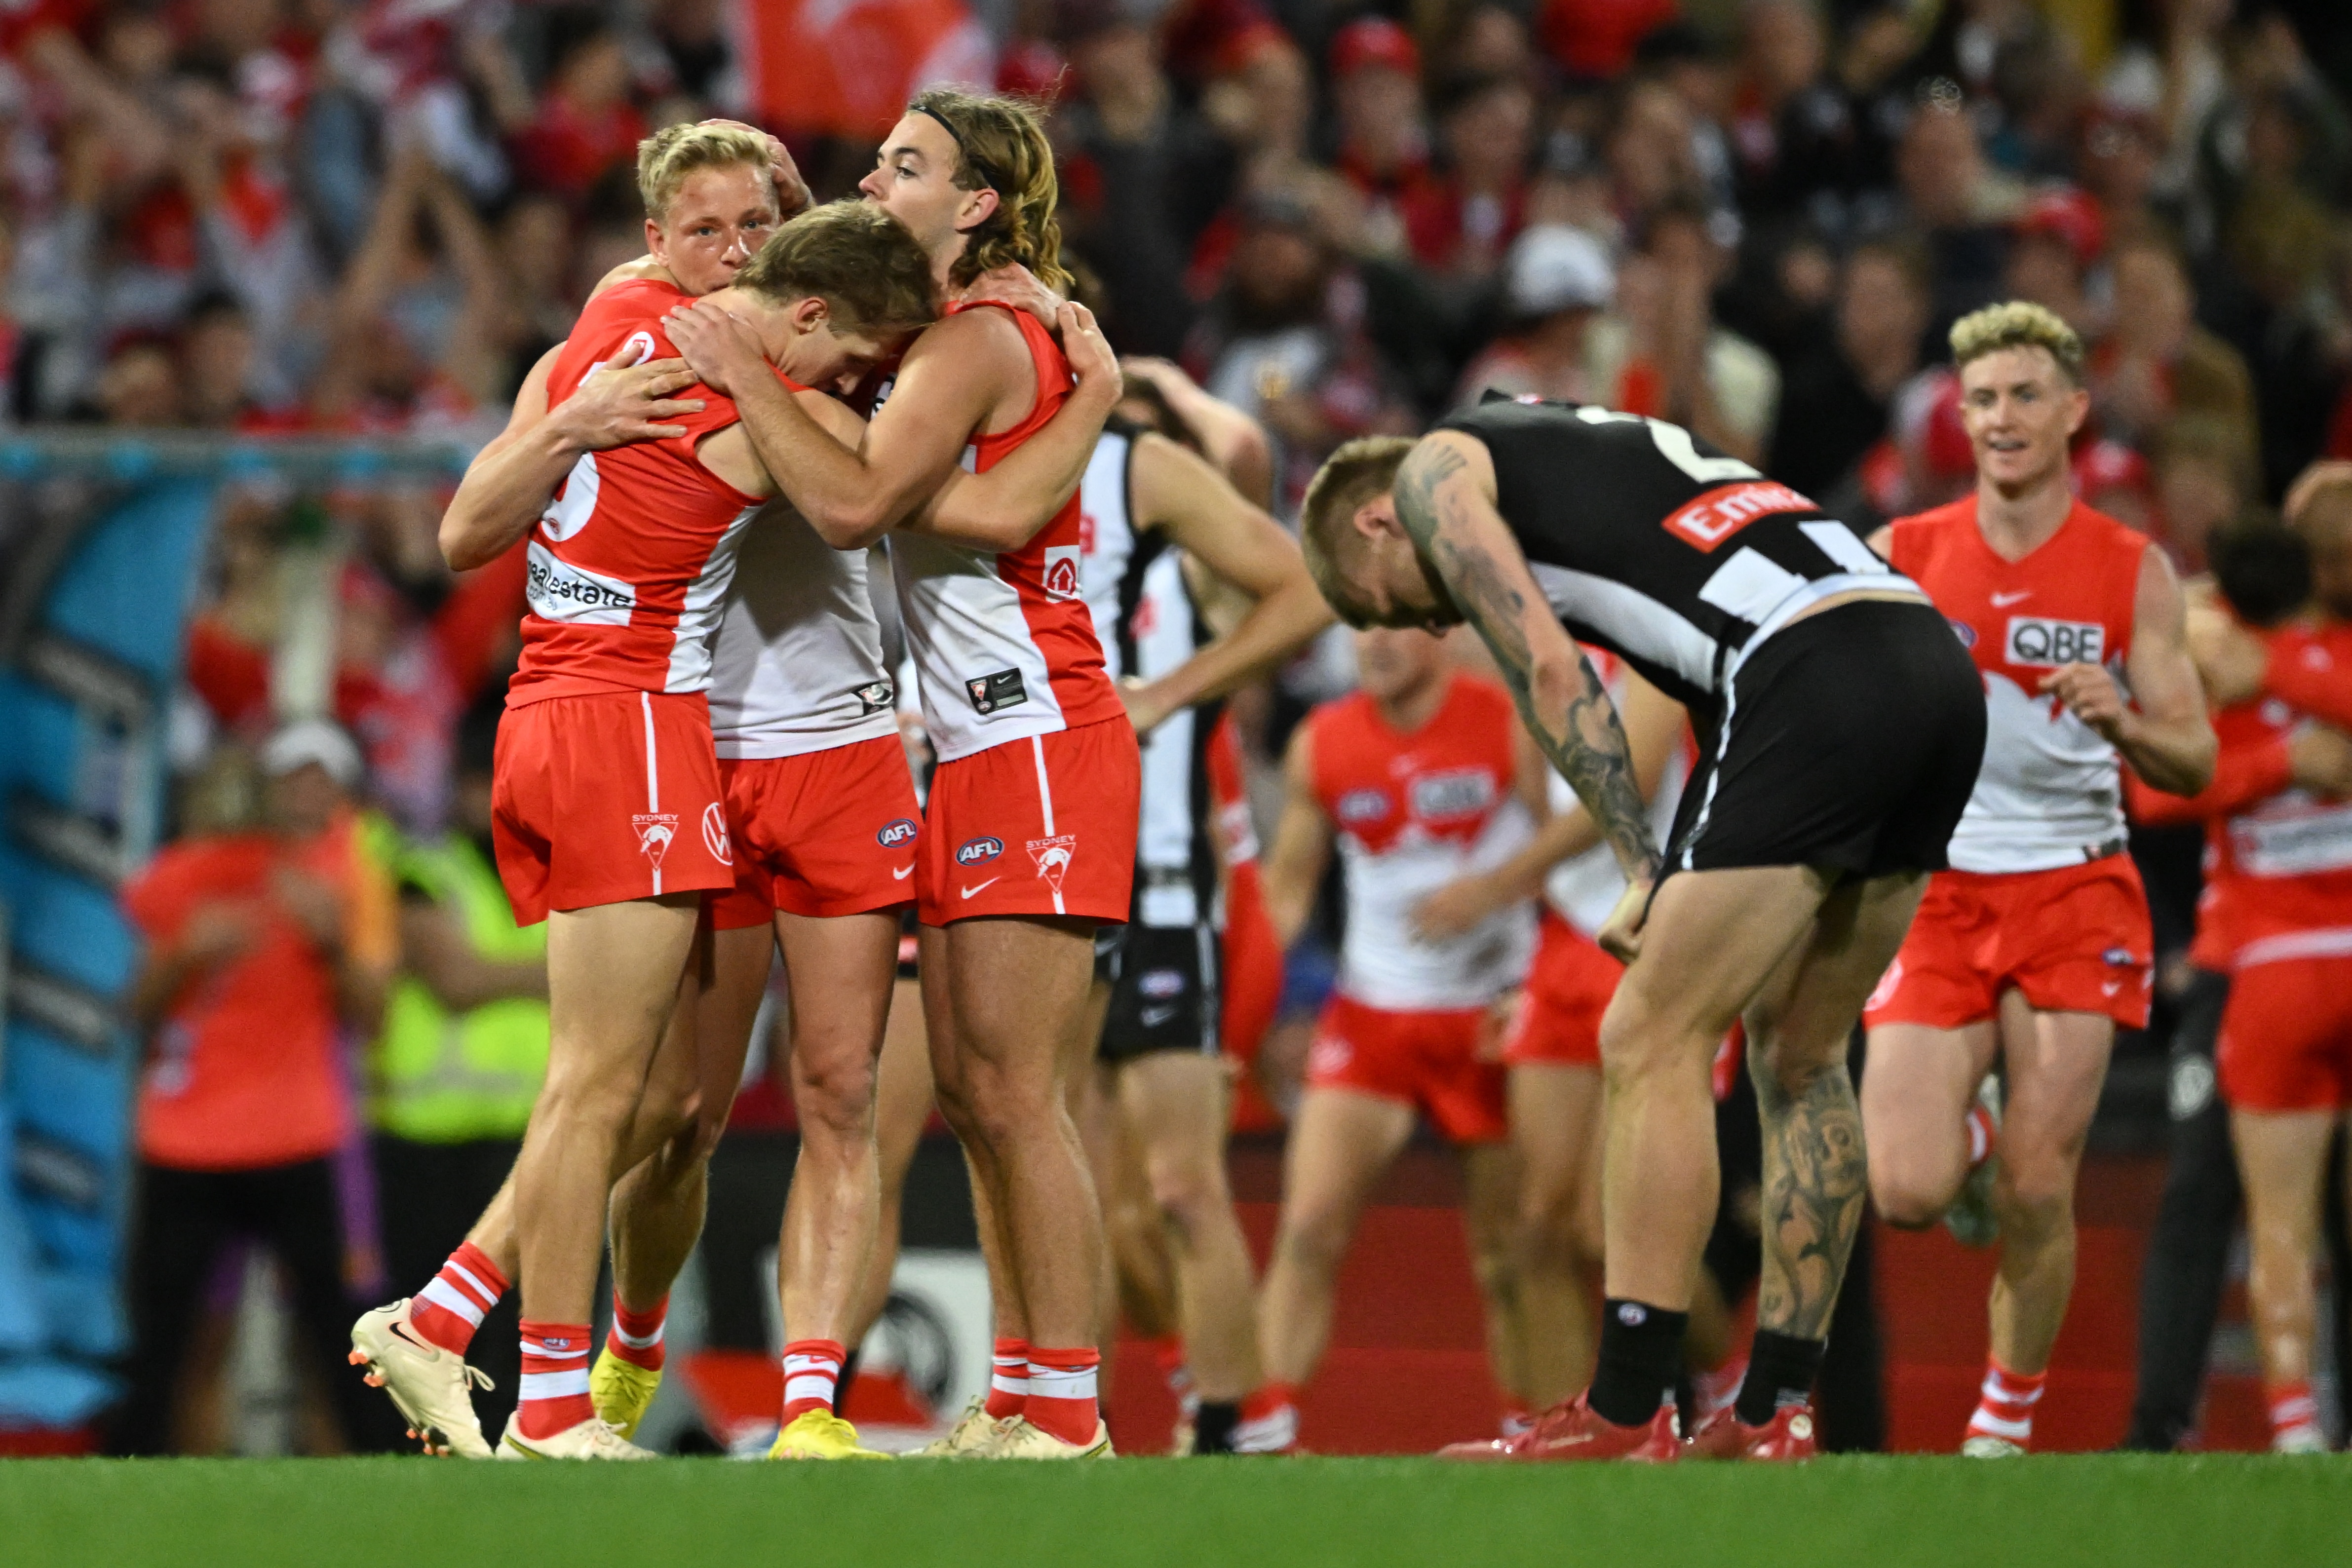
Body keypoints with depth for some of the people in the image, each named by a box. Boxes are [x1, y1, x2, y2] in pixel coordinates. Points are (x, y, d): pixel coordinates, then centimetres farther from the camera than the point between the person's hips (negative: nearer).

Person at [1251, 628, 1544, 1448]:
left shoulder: (1513, 728, -6)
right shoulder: (1320, 744, 3)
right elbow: (1286, 884, 12)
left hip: (1494, 1013, -2)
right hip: (1372, 1013, 2)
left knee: (1507, 1257, 3)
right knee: (1308, 1228, -12)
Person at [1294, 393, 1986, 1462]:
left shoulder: (1434, 469, 13)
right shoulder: (1585, 446, 36)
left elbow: (1550, 669, 1)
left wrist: (1645, 870, 3)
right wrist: (1679, 887, 18)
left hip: (1818, 683, -8)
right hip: (1940, 667, 8)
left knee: (1653, 1045, -2)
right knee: (1799, 1057, 17)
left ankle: (1625, 1417, -3)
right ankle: (1774, 1416, 18)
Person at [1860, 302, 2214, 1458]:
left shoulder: (2131, 571, -1)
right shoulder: (1904, 556, 1)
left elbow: (2194, 764, -3)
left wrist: (2121, 721, -23)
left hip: (2074, 894, -1)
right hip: (1937, 887, 1)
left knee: (2037, 1197, -8)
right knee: (1906, 1195, -13)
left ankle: (2008, 1418, 12)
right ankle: (1965, 1138, 23)